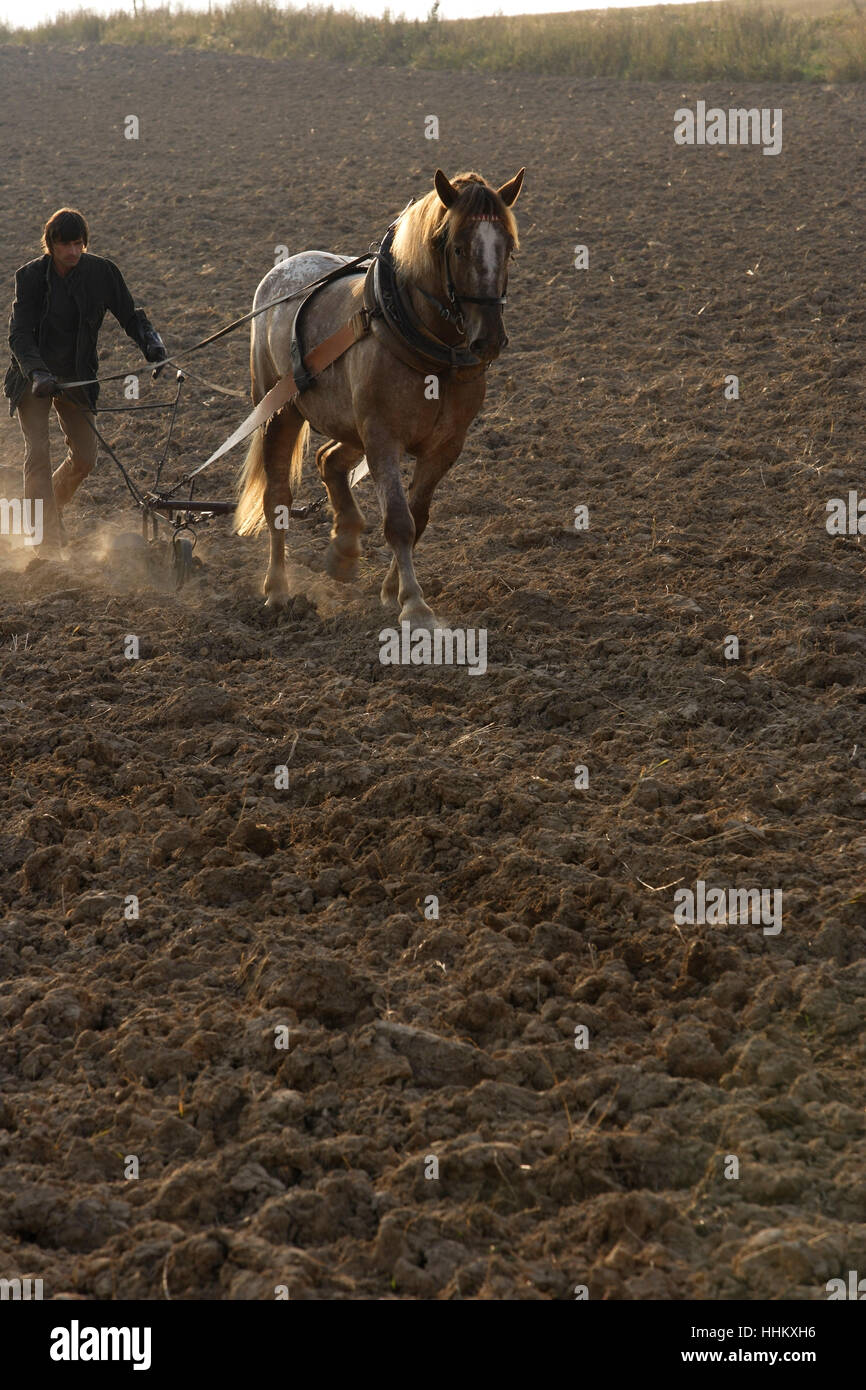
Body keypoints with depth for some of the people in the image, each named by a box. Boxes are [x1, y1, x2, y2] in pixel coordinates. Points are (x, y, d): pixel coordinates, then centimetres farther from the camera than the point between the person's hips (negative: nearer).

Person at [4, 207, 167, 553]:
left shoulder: (101, 272, -10)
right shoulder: (32, 276, -16)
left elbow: (129, 317, -2)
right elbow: (19, 334, -21)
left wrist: (151, 342, -22)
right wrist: (38, 374, -37)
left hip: (76, 377, 3)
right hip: (33, 376, -3)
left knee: (84, 457, 2)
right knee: (38, 453, -15)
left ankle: (44, 508, 31)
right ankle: (48, 544, -15)